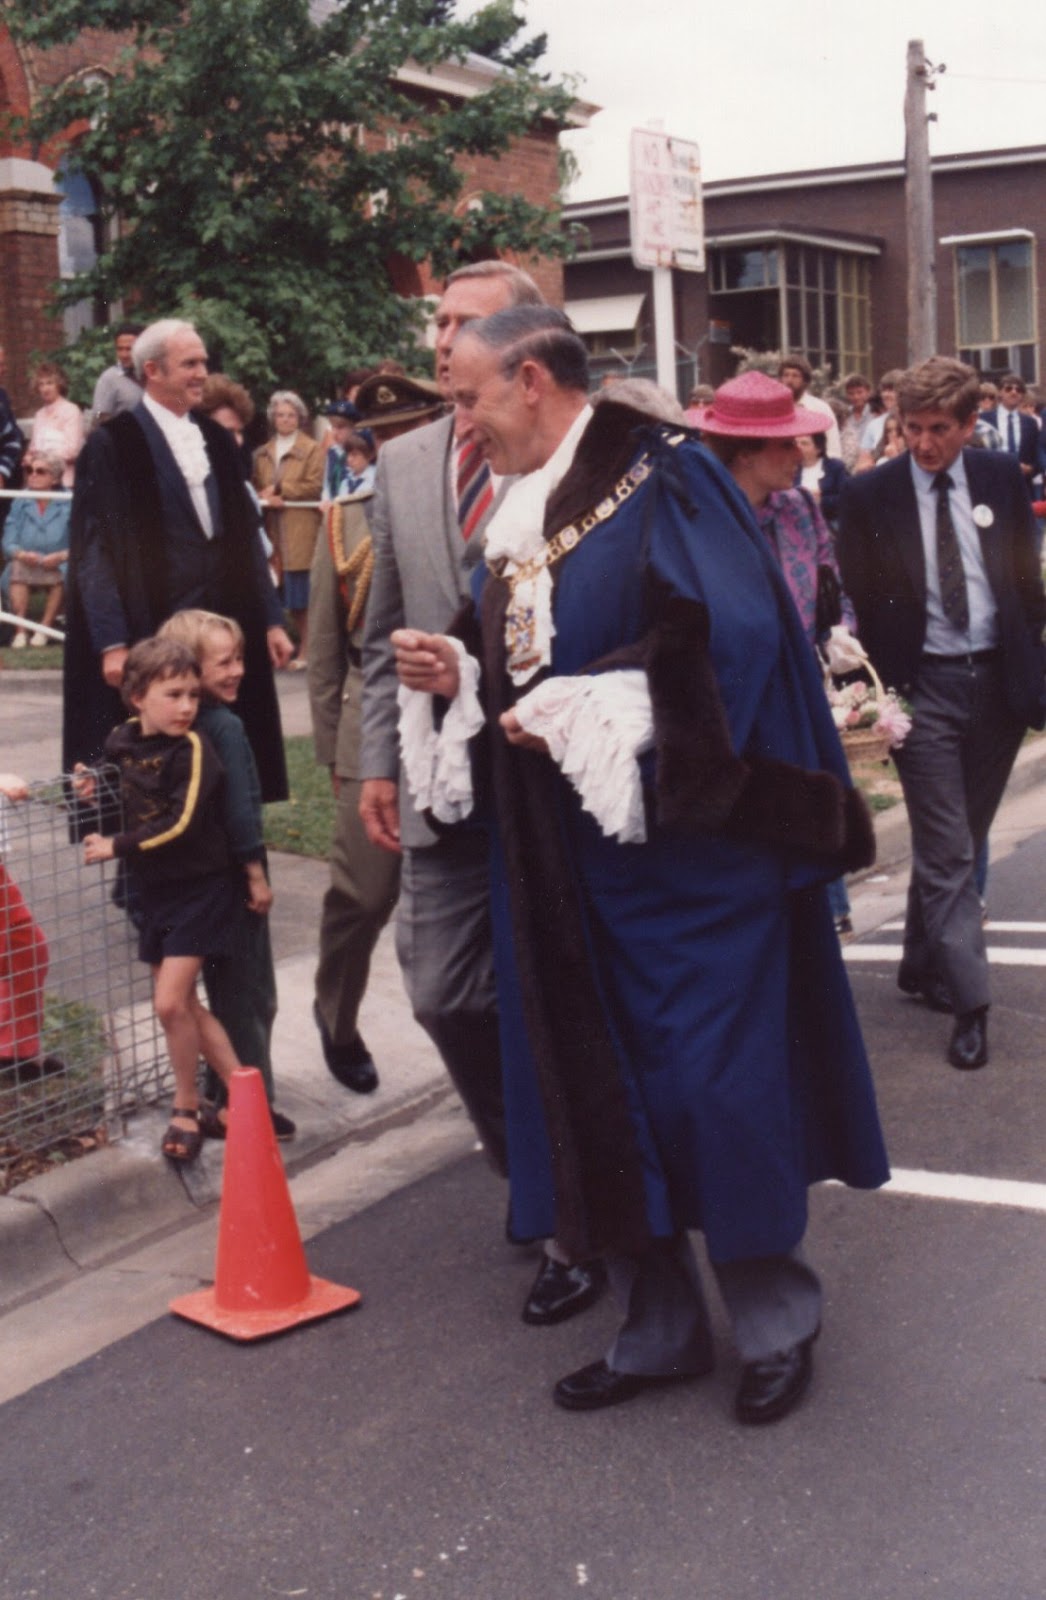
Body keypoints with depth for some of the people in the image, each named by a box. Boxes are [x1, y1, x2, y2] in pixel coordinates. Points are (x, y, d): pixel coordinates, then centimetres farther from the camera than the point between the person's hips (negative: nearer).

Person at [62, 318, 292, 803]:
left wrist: (271, 620, 9)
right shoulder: (111, 444, -5)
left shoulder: (217, 441, 14)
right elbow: (93, 549, -9)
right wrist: (112, 644, -16)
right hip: (147, 638, -5)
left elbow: (246, 536, 15)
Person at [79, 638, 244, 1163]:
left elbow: (180, 824, -22)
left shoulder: (193, 749, -16)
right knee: (183, 1003, 11)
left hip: (200, 888, -7)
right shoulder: (120, 741, 2)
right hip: (154, 888, 7)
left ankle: (186, 1107, 10)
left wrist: (116, 847, -18)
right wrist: (94, 793, -1)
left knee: (170, 1003, -10)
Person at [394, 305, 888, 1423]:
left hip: (684, 843, -7)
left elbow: (737, 635, -19)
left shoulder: (662, 479, -9)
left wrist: (583, 714, -19)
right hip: (567, 863, 8)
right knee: (595, 1092, 9)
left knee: (711, 1084, -2)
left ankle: (775, 1321, 19)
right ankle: (657, 1328, 24)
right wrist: (460, 678, 0)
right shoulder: (520, 515, 14)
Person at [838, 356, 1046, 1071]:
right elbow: (858, 601, -2)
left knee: (957, 844, 14)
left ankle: (924, 964, 31)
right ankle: (970, 1000, -1)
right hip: (923, 687, -3)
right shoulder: (871, 494, -5)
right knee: (947, 851, -4)